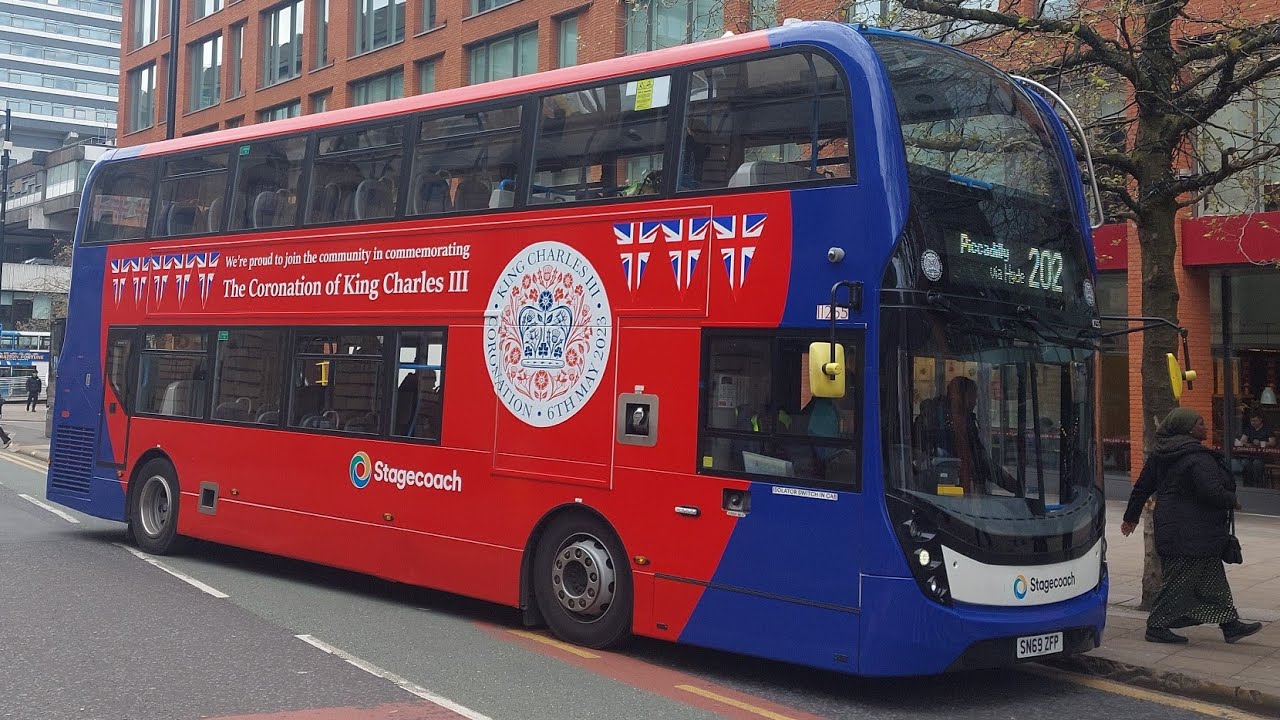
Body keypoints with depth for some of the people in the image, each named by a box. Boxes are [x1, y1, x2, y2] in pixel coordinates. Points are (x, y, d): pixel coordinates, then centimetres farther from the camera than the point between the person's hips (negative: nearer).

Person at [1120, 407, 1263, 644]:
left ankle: (1230, 625, 24)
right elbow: (1212, 492, -26)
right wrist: (1232, 501, -5)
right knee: (1180, 580, 0)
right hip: (1190, 534, -10)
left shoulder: (1159, 455, 8)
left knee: (1213, 579, 17)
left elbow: (1142, 487, 14)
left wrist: (1131, 516, 23)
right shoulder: (1199, 458, -19)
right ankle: (1157, 627, 7)